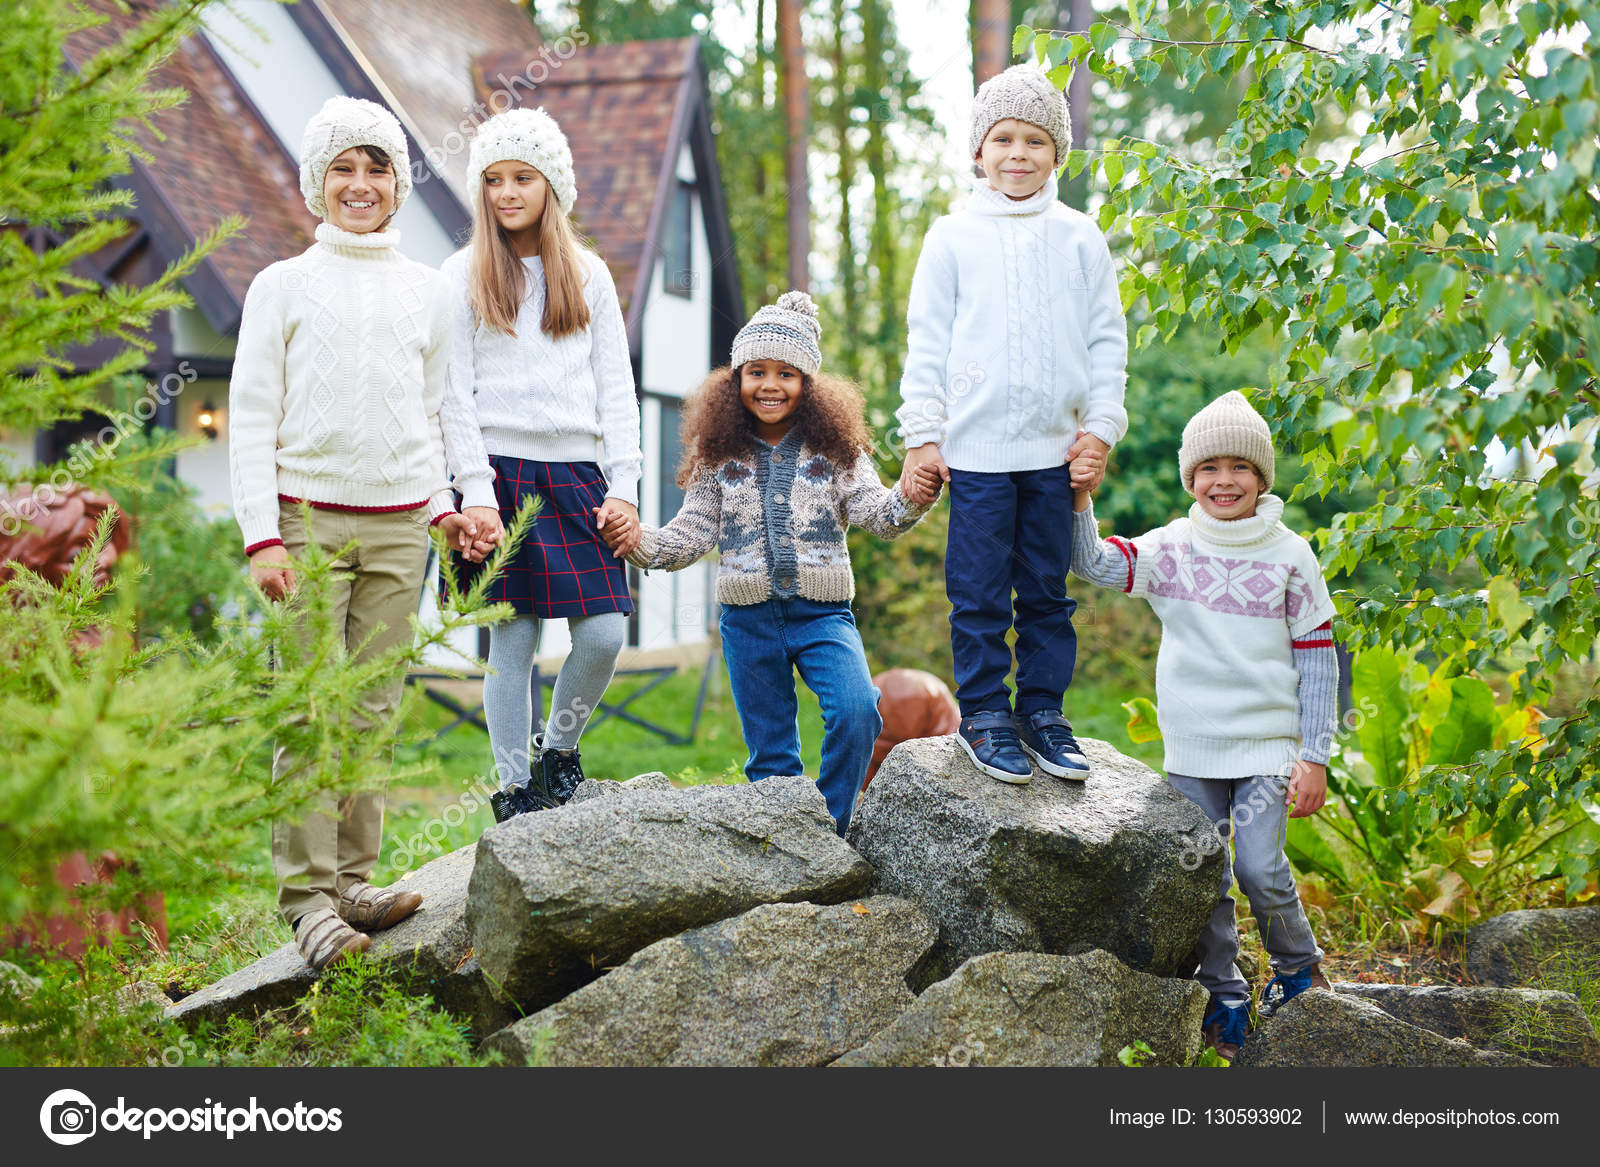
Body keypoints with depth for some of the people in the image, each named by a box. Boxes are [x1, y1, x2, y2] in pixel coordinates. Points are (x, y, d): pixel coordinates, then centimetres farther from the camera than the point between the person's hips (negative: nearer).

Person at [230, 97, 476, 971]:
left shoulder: (424, 290, 15)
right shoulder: (284, 285, 6)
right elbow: (251, 417, 2)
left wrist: (440, 505, 9)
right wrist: (260, 533, -7)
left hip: (398, 525, 3)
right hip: (309, 517, -3)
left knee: (375, 709, 2)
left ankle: (353, 880, 9)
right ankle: (308, 898, -5)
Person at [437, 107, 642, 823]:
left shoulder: (590, 275, 14)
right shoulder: (463, 275, 6)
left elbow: (616, 388, 11)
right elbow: (455, 394, 0)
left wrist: (624, 489, 1)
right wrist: (477, 493, -10)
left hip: (578, 474, 3)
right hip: (501, 472, -3)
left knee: (604, 634, -7)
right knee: (511, 640, -2)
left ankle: (559, 752, 17)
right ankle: (514, 794, 7)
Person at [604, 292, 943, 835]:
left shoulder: (835, 450, 3)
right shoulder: (718, 456, 5)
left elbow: (876, 513, -6)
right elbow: (693, 532, 6)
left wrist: (911, 500, -27)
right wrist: (641, 544, -12)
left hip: (823, 613, -1)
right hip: (749, 619, 2)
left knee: (856, 712, -23)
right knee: (771, 753, 8)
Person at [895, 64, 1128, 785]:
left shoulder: (1079, 239, 8)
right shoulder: (953, 237, 4)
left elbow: (1106, 340, 10)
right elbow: (926, 341, 4)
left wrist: (1100, 429, 3)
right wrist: (922, 435, -2)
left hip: (1057, 448, 2)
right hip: (975, 447, -2)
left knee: (1047, 589, 8)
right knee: (980, 591, 1)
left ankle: (1042, 711, 19)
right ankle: (983, 715, 12)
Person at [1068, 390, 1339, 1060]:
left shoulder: (1289, 556, 0)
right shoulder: (1171, 548, 3)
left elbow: (1317, 659, 2)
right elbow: (1093, 564, -10)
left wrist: (1314, 756, -2)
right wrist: (1080, 497, -25)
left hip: (1268, 741, -2)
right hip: (1192, 745, 2)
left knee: (1260, 869, -11)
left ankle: (1297, 969, 17)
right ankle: (1224, 998, 20)